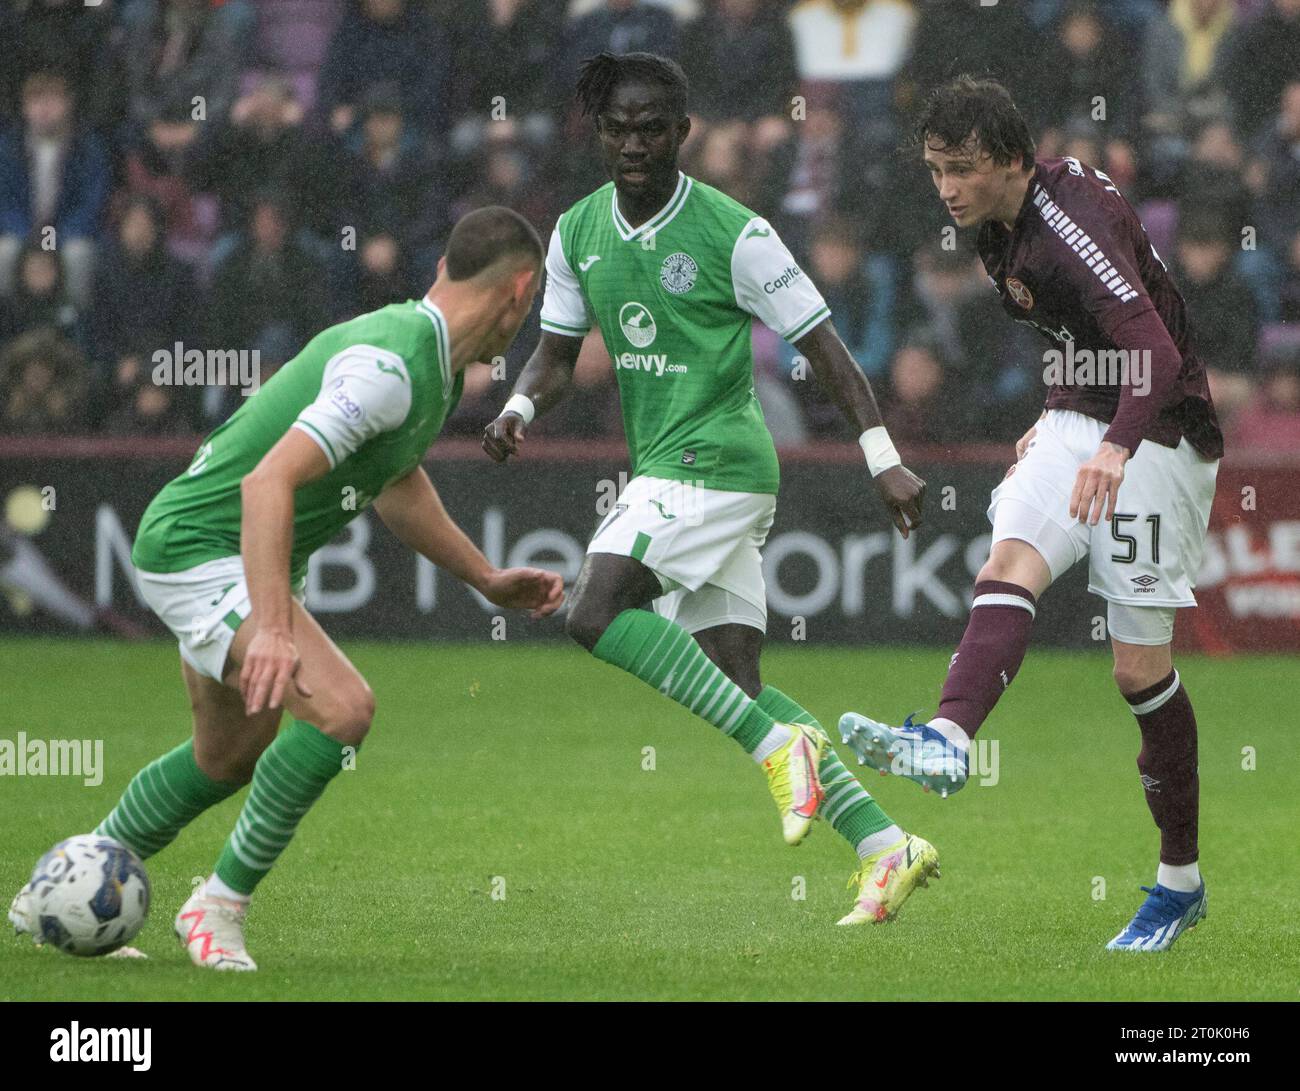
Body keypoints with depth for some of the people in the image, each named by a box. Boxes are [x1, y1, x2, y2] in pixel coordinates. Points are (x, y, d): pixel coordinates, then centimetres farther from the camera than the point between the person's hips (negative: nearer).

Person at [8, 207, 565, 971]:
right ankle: (220, 905, -10)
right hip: (199, 553, -11)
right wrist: (272, 629, -39)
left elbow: (398, 485, 23)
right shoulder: (389, 365, -27)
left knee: (230, 758, 24)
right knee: (341, 708, -25)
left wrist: (489, 579, 20)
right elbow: (268, 482, -34)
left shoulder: (434, 363, 5)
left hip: (251, 557, 11)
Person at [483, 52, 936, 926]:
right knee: (736, 682, 3)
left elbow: (822, 344, -7)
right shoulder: (579, 233, 9)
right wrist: (519, 411, -5)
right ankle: (885, 845, 6)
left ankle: (778, 746, -20)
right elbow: (558, 352, 17)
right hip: (664, 469, 7)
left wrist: (885, 460, -11)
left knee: (596, 611, -24)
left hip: (715, 458, -7)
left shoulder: (733, 233, -10)